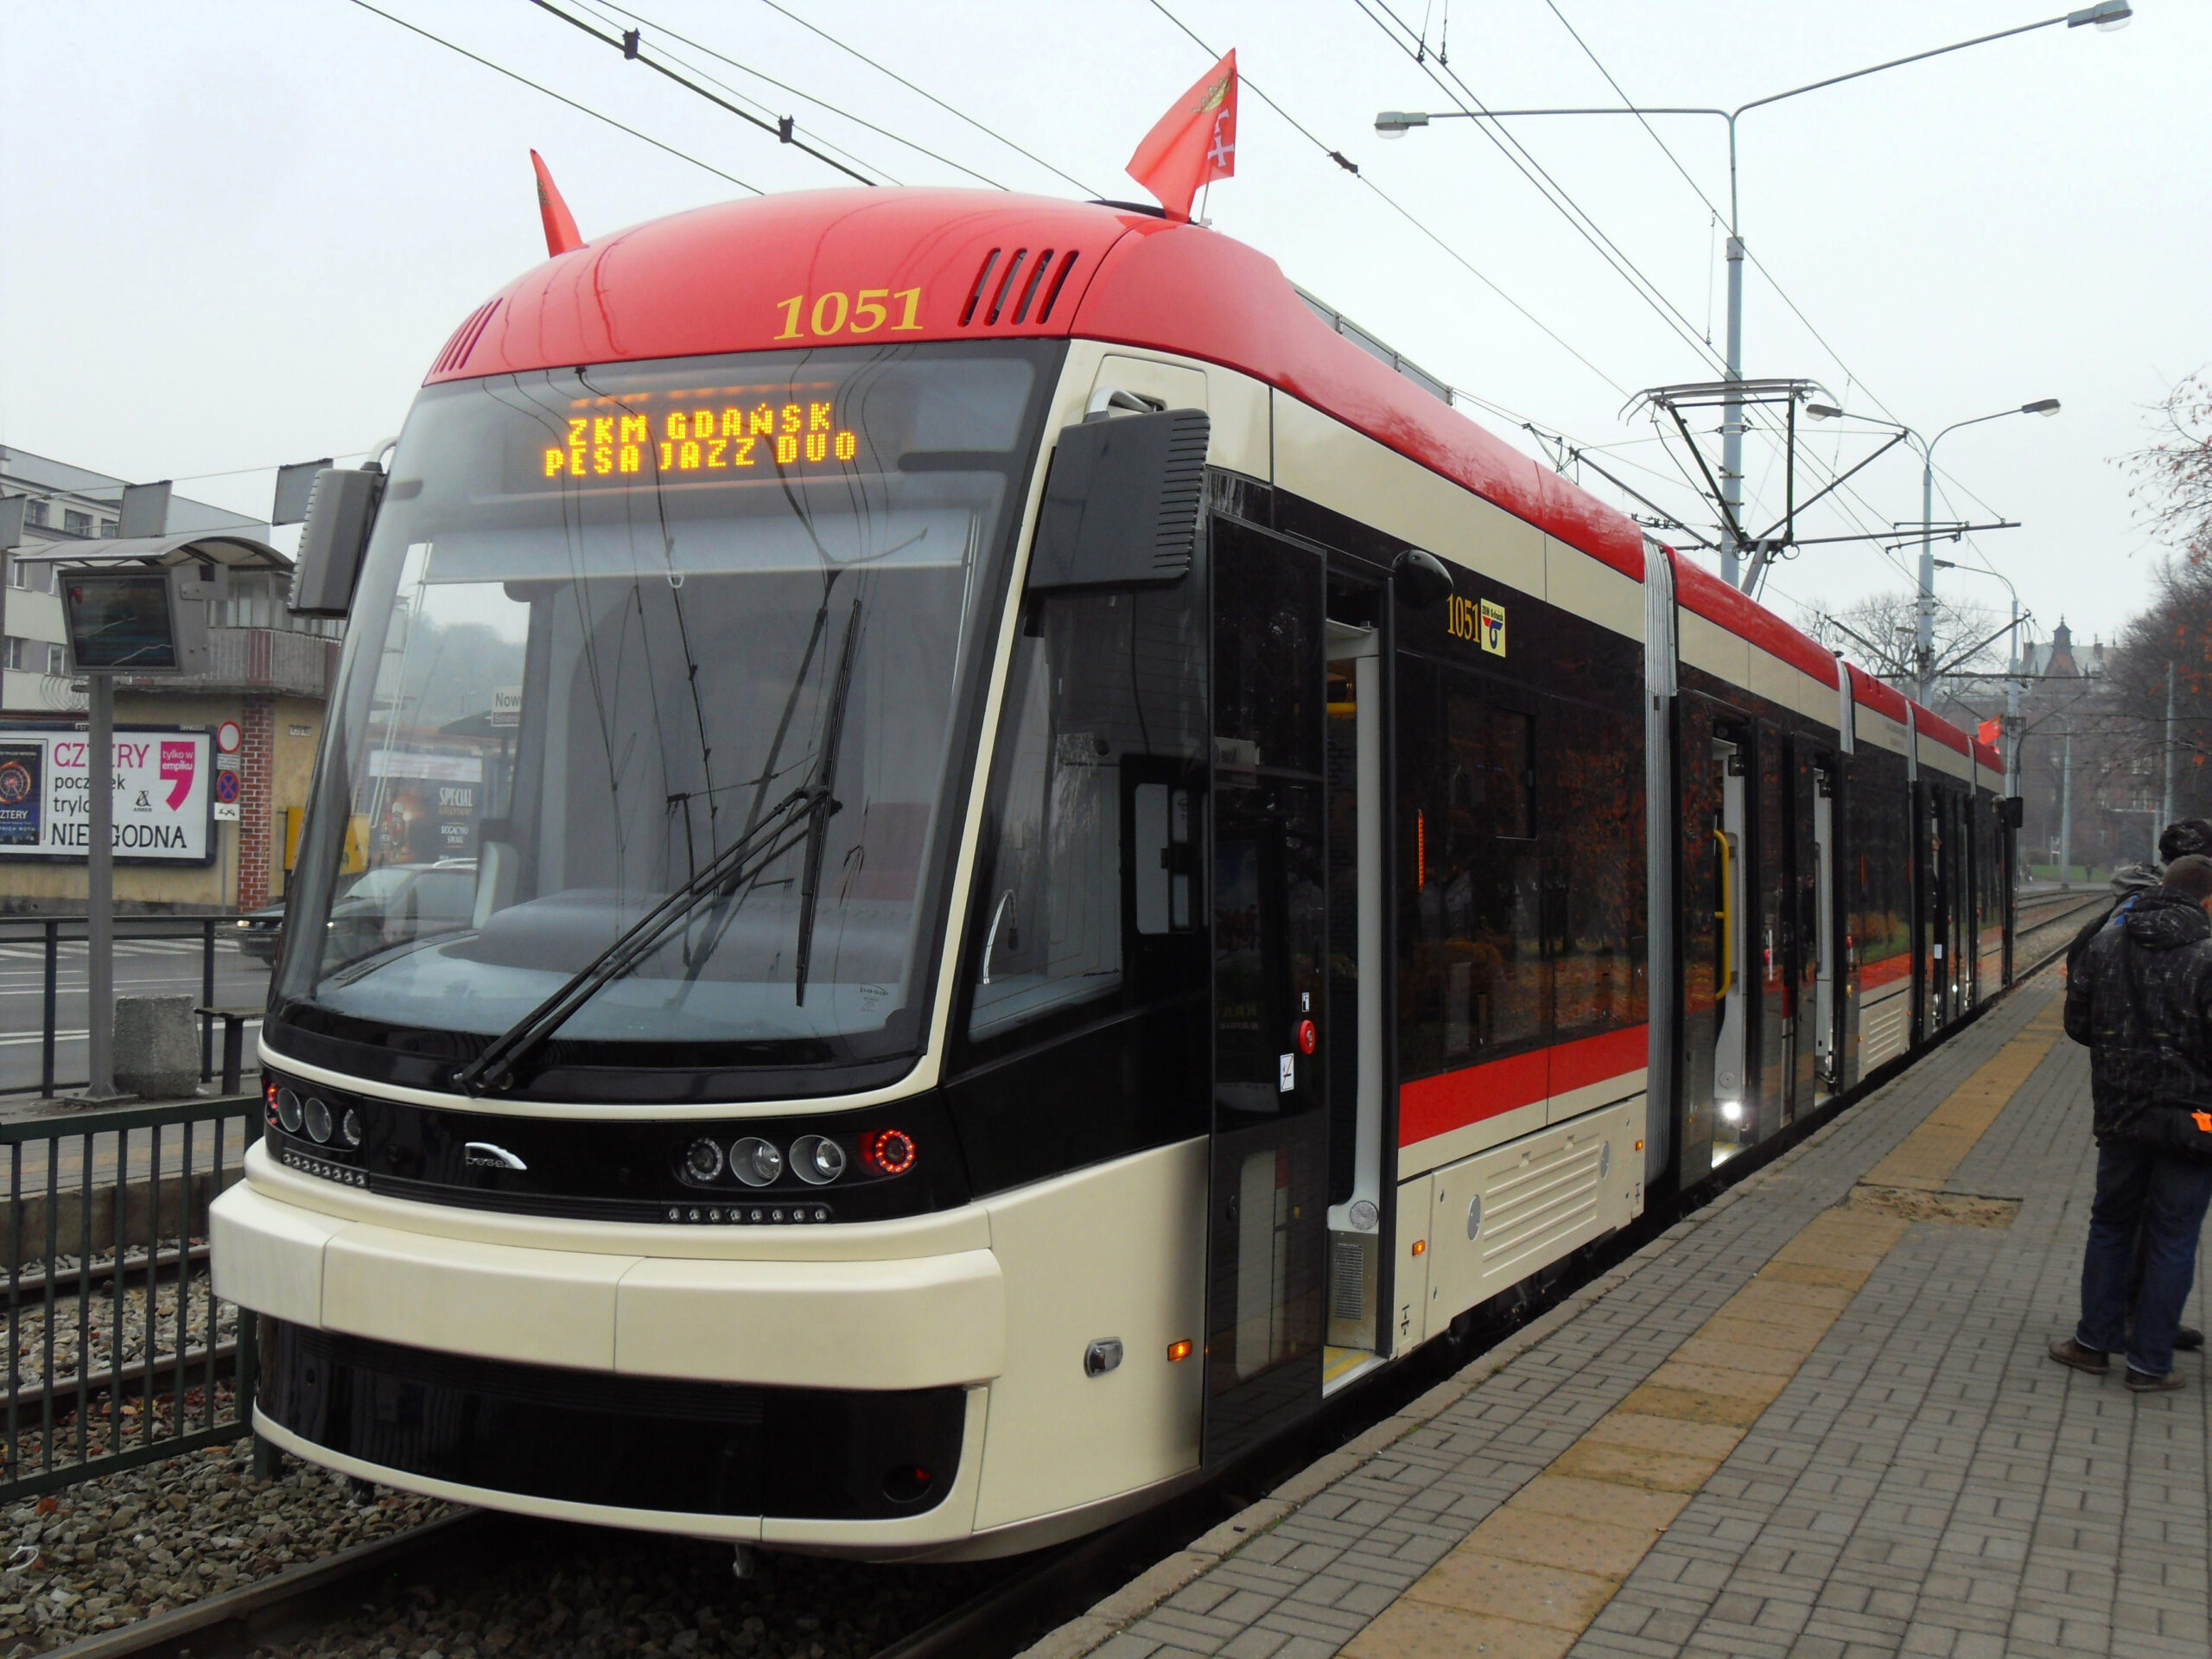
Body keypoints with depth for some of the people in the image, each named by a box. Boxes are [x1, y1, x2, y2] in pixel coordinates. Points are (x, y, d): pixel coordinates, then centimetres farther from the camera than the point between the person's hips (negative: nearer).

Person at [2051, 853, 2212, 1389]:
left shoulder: (2105, 947, 0)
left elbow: (2077, 1025, 6)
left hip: (2120, 1117, 4)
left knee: (2110, 1227, 18)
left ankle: (2095, 1340, 25)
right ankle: (2149, 1361, 13)